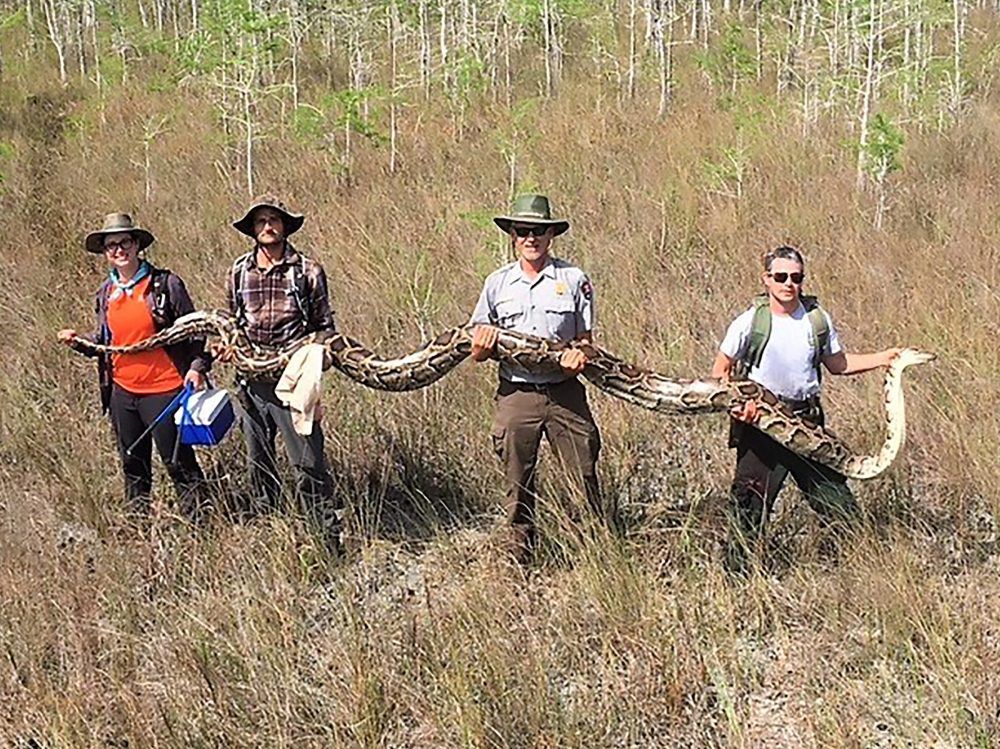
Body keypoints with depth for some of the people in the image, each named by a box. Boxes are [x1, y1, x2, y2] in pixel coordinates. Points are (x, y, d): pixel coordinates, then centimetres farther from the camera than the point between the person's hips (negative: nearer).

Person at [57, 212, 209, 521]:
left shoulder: (166, 284, -7)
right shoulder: (106, 293, 9)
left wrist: (197, 366, -17)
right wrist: (78, 341, 0)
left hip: (164, 389, -6)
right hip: (122, 391, 6)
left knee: (178, 461, -2)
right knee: (133, 466, 16)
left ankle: (198, 522, 8)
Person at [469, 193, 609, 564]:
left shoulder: (574, 280, 5)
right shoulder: (497, 283, 8)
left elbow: (586, 338, 9)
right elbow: (477, 351, 12)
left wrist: (579, 355, -14)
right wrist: (484, 346, -12)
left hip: (565, 391, -1)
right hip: (516, 393, 1)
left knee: (585, 475, -3)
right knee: (518, 484, 8)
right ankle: (518, 557, 19)